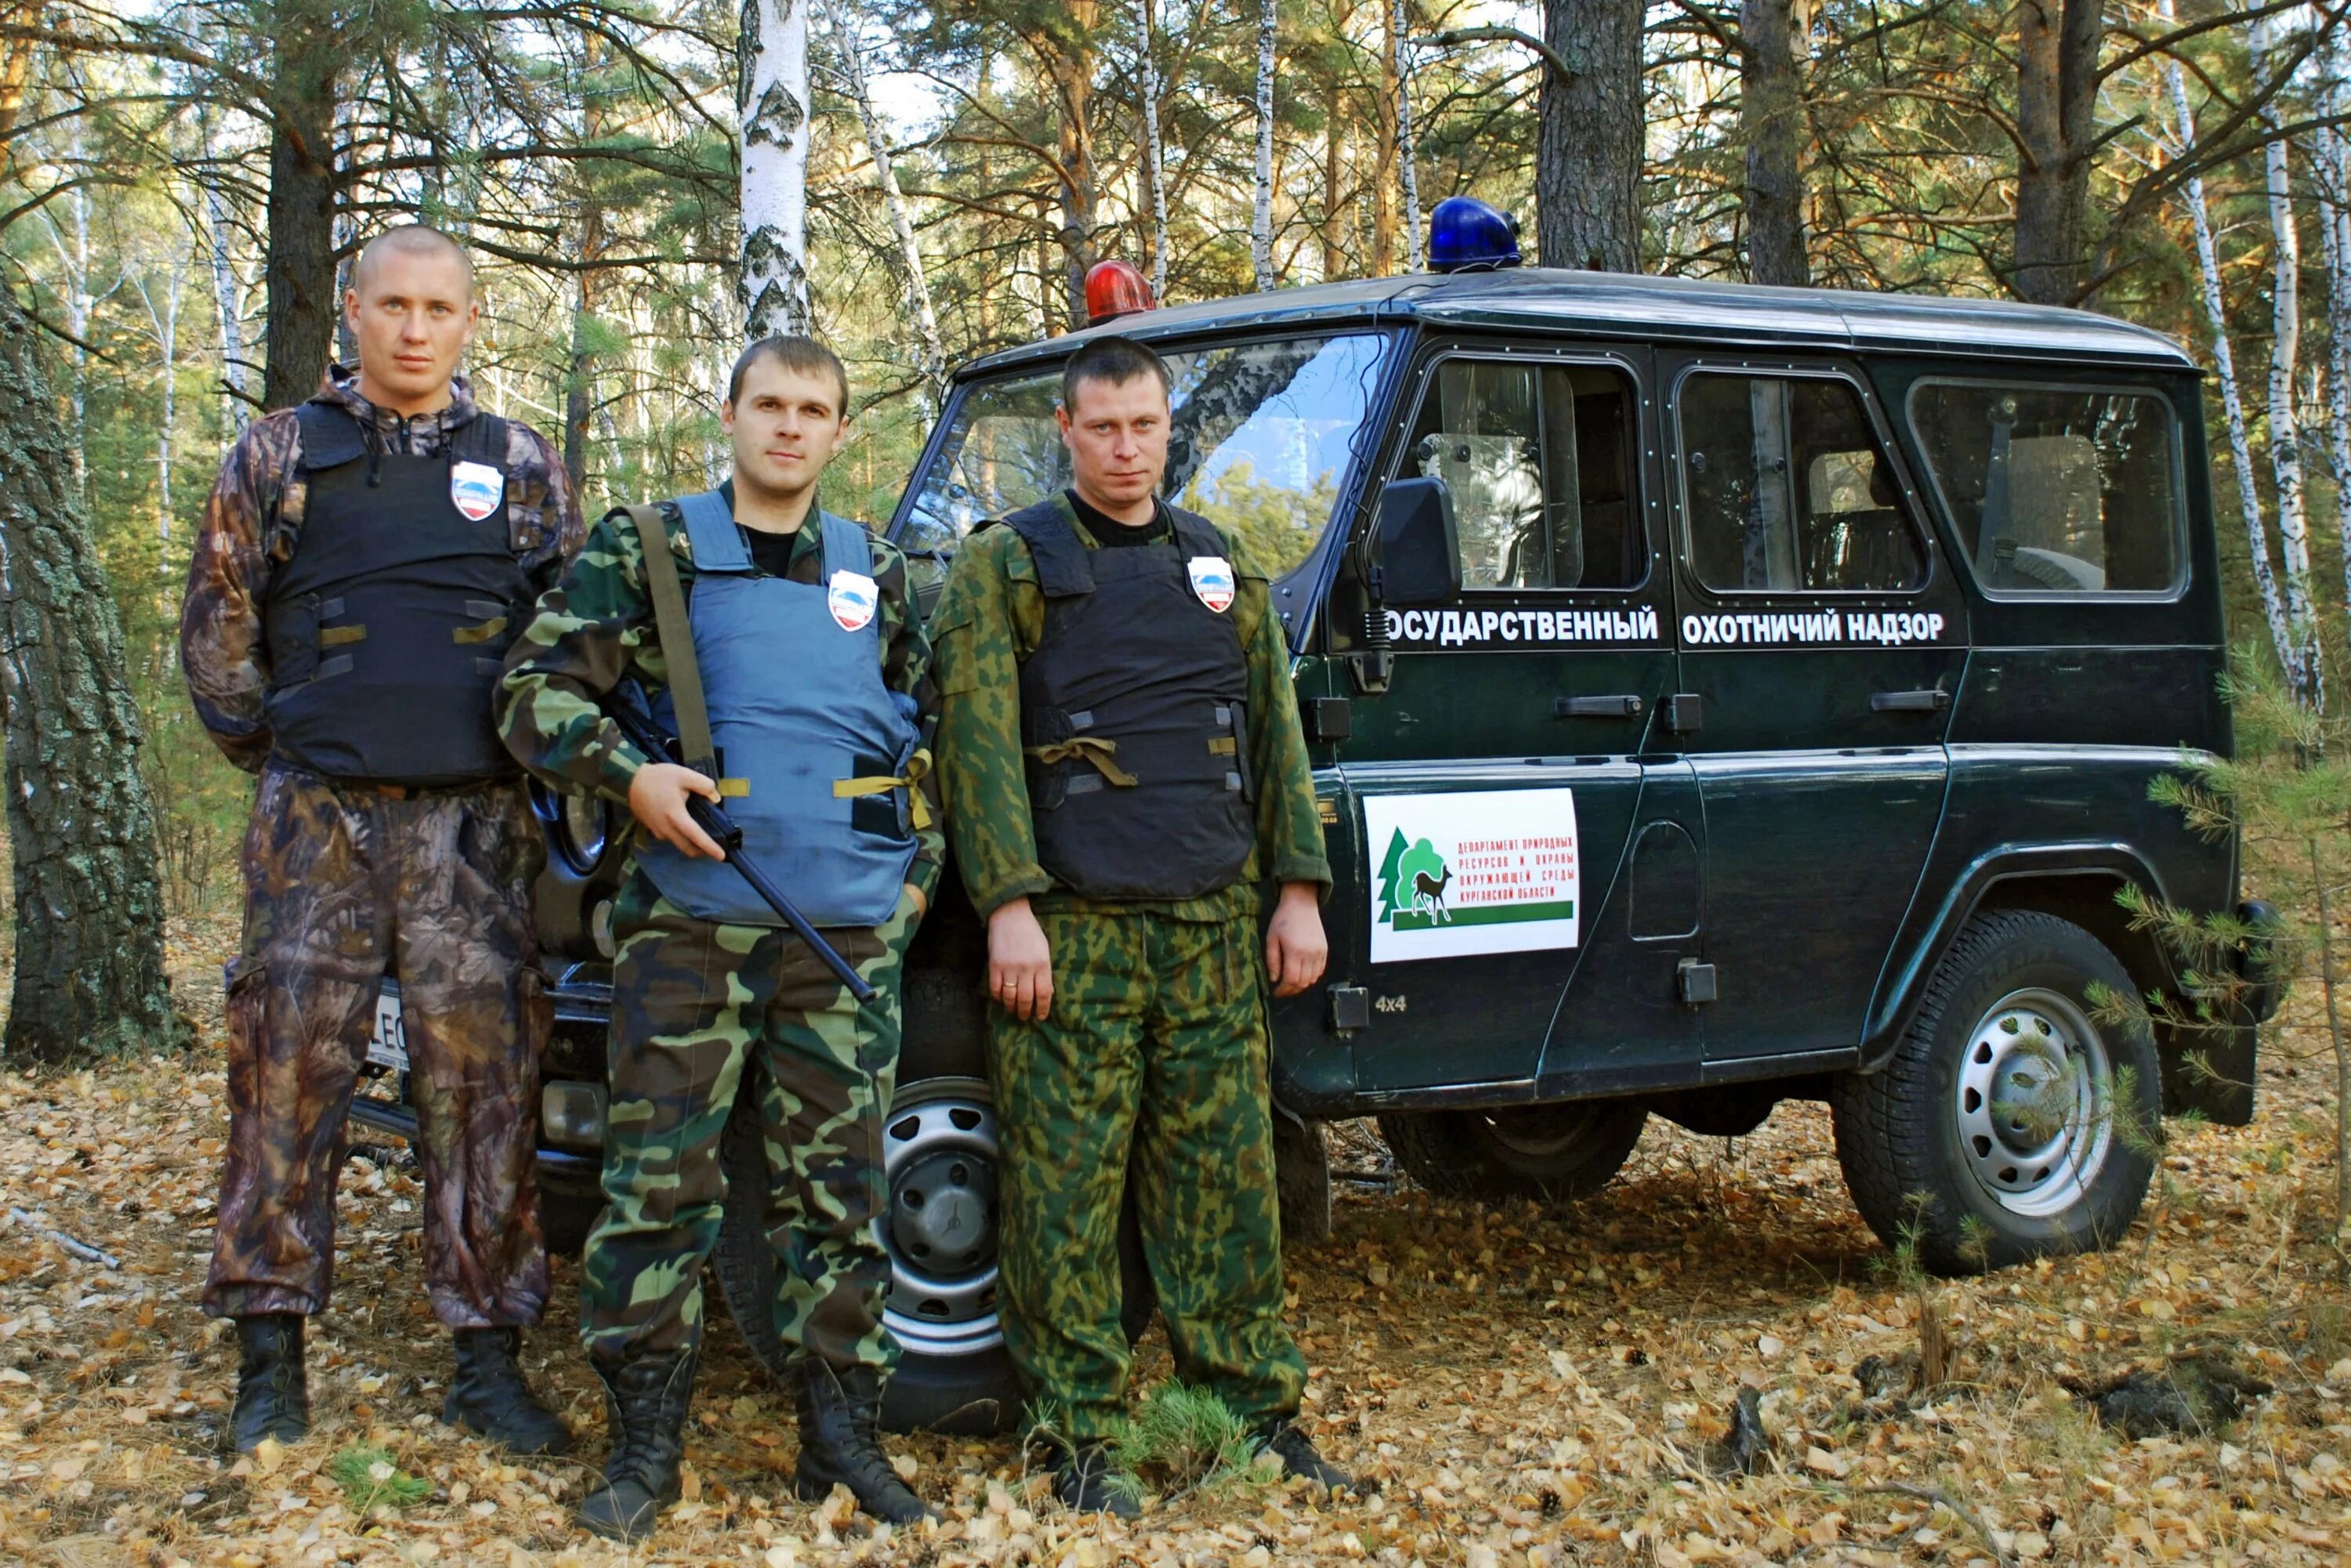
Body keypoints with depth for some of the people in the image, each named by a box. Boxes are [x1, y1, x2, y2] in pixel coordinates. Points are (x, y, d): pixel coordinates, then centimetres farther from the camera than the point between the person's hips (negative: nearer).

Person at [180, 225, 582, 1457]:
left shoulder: (522, 466, 11)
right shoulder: (279, 453, 8)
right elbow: (216, 628, 10)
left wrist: (531, 766, 8)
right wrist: (277, 759, 8)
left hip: (476, 823, 1)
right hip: (317, 818, 0)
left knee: (482, 1076, 0)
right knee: (288, 1070, -1)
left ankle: (488, 1361, 8)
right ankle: (271, 1355, 8)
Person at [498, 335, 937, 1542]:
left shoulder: (876, 573, 13)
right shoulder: (647, 548, 5)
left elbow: (937, 726, 21)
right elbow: (535, 691, 1)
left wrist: (918, 865, 12)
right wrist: (626, 773, -15)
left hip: (847, 932, 2)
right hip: (688, 921, -2)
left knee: (836, 1193, 5)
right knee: (658, 1185, -2)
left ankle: (841, 1434, 14)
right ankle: (644, 1444, 8)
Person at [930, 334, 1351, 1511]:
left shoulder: (1223, 565, 16)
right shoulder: (1005, 564, 2)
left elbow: (1277, 734, 15)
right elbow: (979, 744, -5)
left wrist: (1298, 890, 8)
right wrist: (1007, 906, -14)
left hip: (1213, 924, 4)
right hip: (1072, 925, -3)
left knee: (1223, 1174, 6)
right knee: (1068, 1184, -1)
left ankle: (1255, 1408, 16)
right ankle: (1079, 1434, 8)